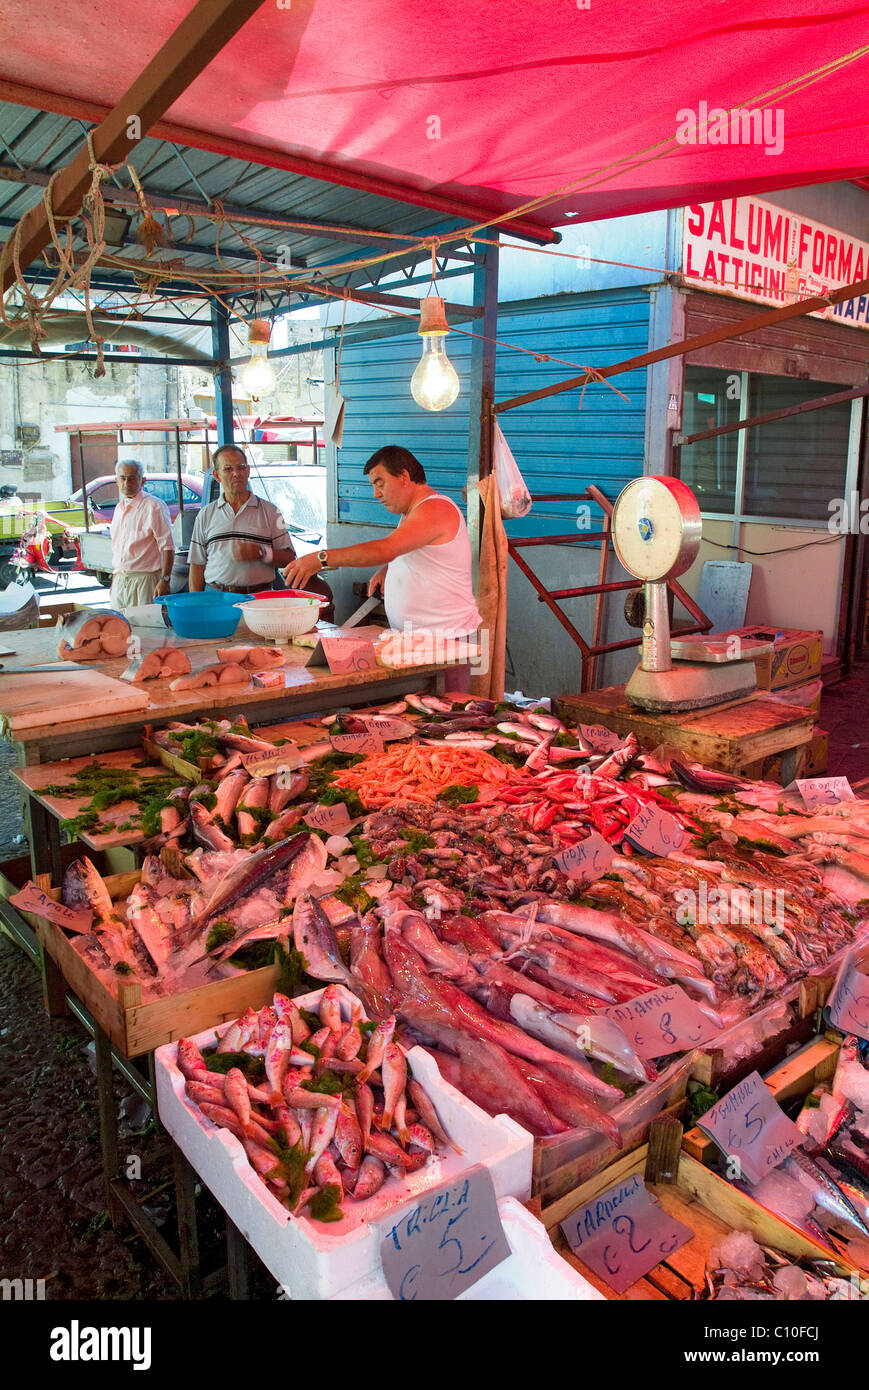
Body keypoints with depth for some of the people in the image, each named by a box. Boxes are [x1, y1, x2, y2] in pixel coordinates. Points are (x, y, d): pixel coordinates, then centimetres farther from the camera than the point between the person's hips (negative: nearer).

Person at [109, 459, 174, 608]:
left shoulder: (153, 506, -7)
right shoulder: (119, 508, 17)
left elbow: (168, 547, -12)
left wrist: (164, 580, -21)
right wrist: (114, 580, 19)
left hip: (145, 580, -7)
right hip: (120, 581, 7)